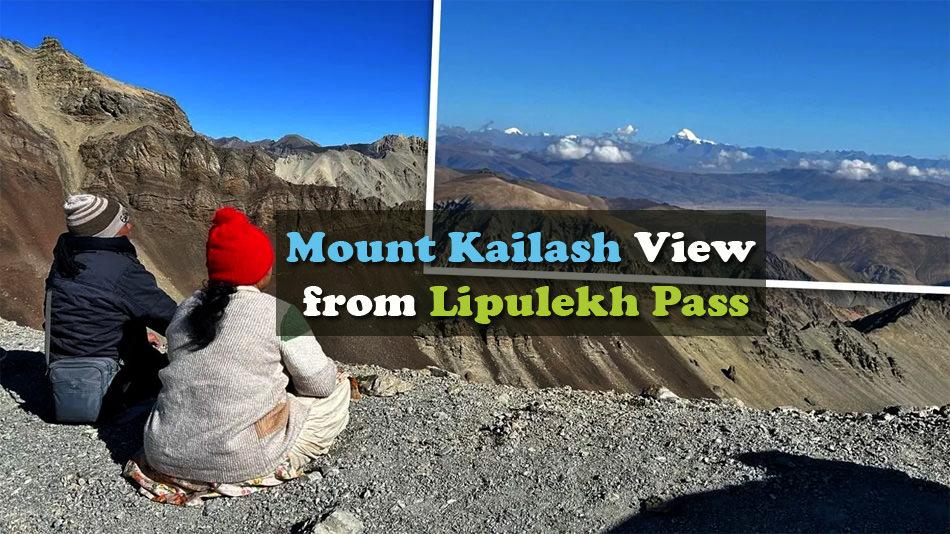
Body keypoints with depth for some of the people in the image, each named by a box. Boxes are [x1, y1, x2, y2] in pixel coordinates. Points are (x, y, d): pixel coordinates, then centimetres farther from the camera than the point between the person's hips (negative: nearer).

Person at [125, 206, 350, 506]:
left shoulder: (186, 309, 8)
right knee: (338, 389, 6)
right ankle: (279, 464, 7)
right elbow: (319, 382, -8)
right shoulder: (277, 313, -12)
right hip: (241, 457, -7)